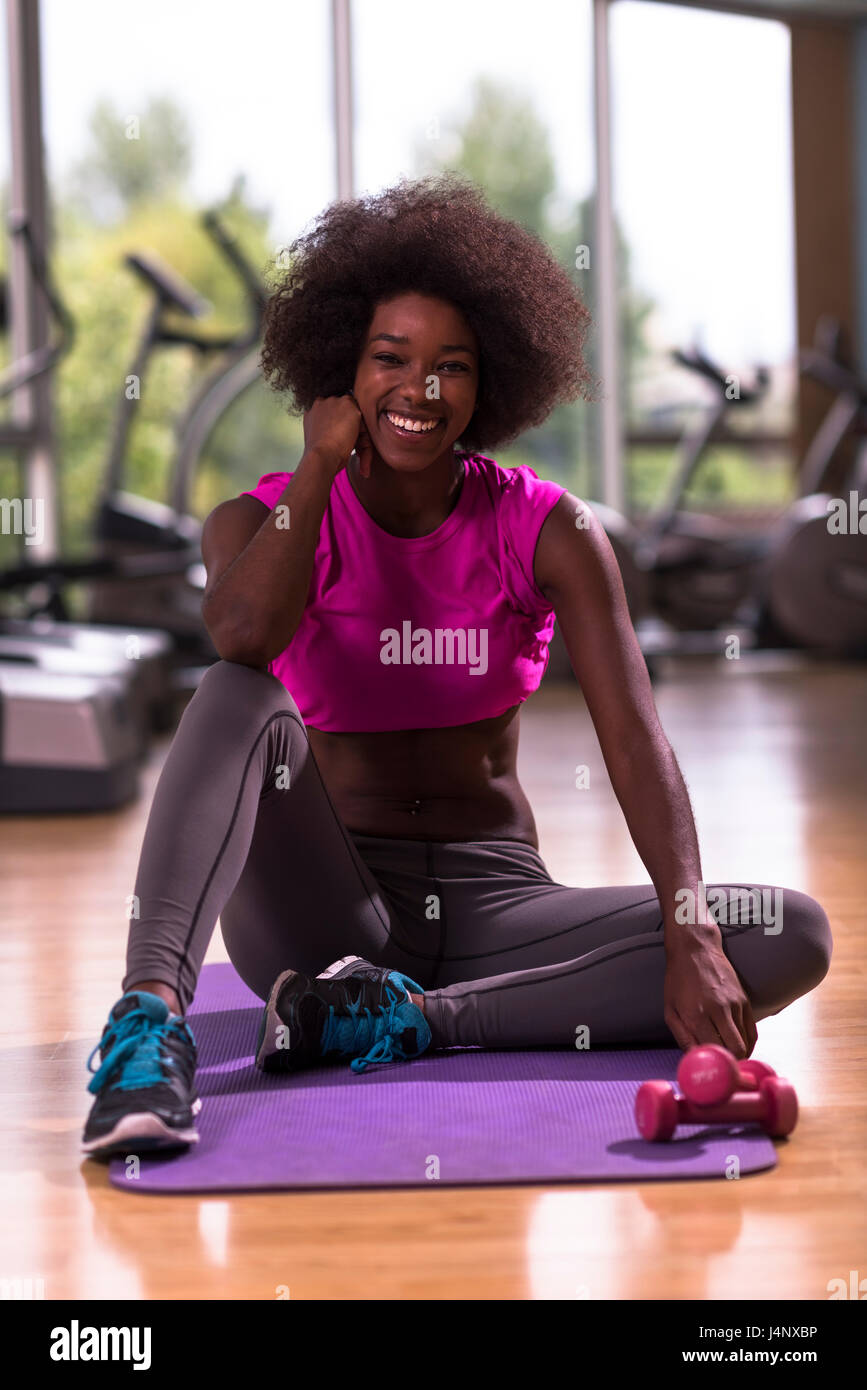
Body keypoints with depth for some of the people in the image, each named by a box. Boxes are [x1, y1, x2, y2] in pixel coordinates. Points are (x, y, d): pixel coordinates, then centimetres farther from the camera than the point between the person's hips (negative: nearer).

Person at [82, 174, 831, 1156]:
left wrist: (691, 941, -28)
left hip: (494, 901, 2)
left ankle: (398, 1020, -27)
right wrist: (321, 464, -14)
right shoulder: (264, 519, -1)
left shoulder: (546, 528, -1)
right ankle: (150, 1019, -48)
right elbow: (243, 635, -27)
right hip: (325, 911, -1)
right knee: (240, 701, -30)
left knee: (794, 938, -22)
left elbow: (635, 736, -13)